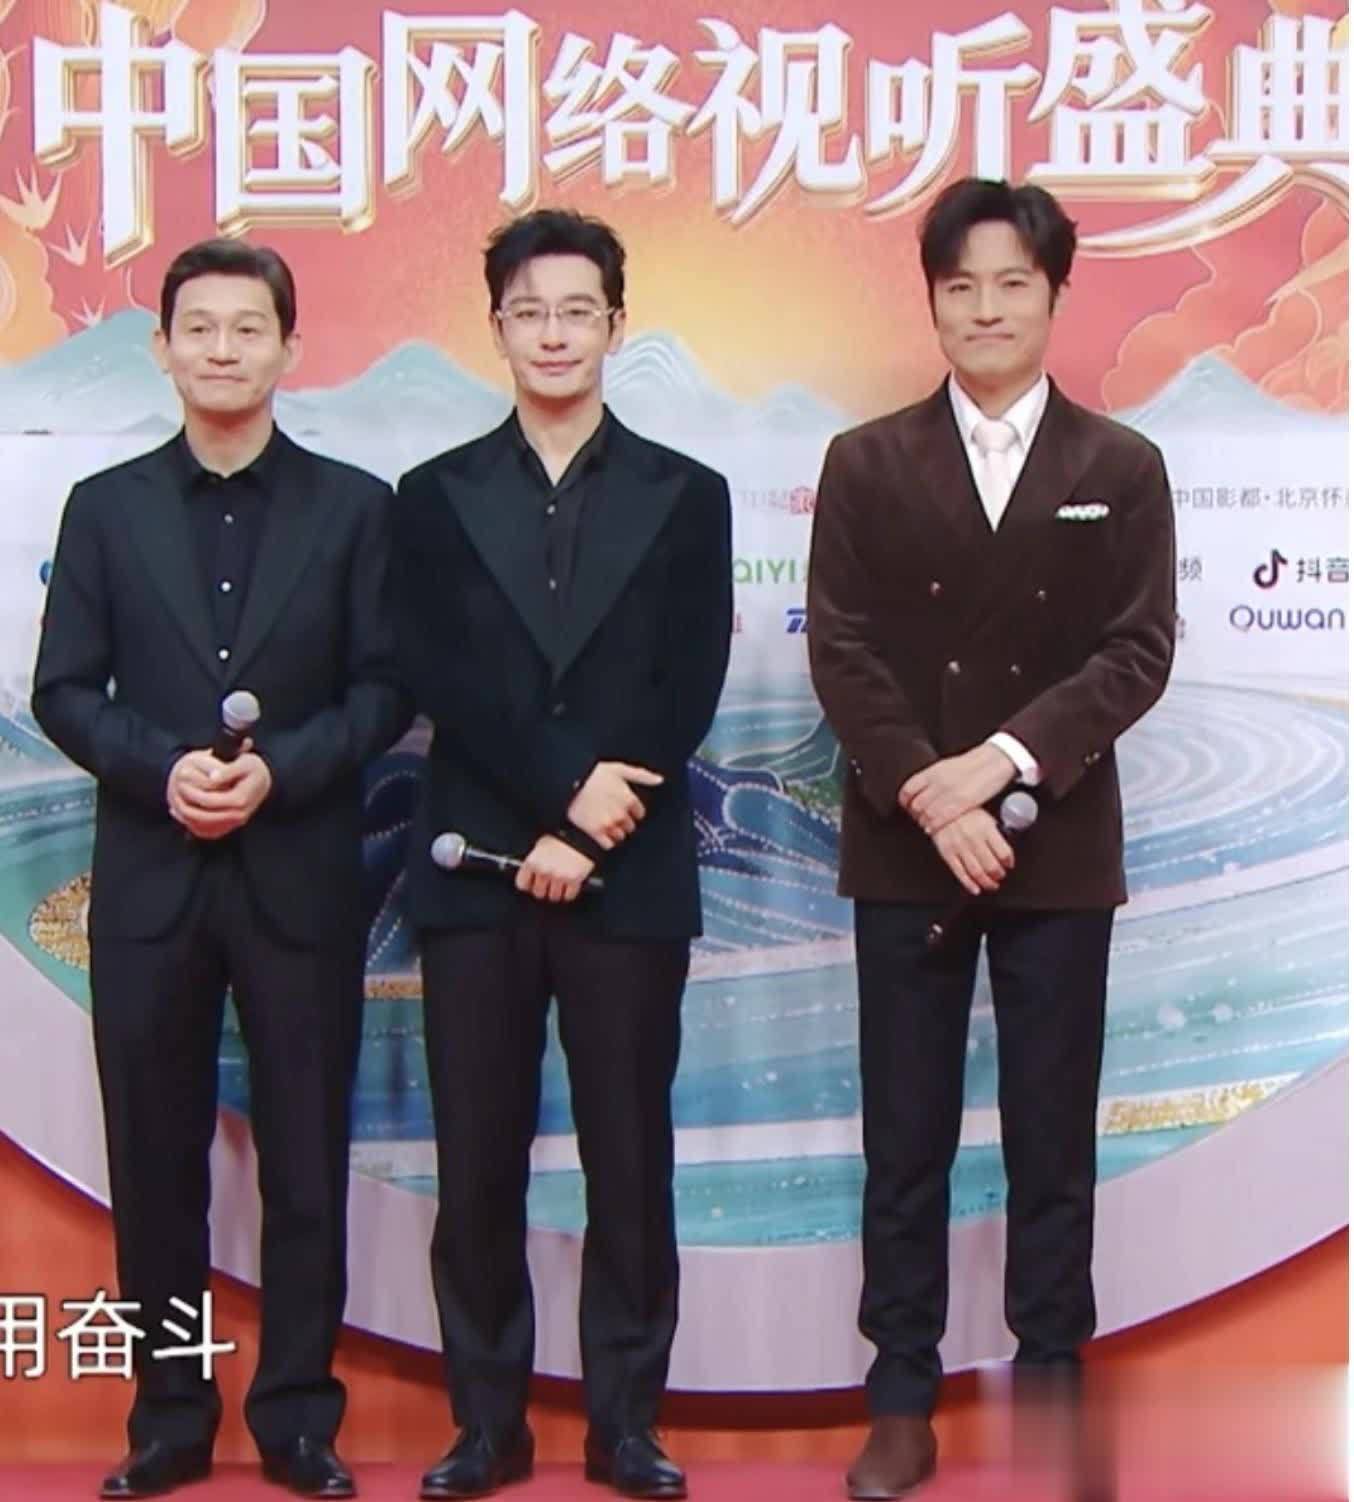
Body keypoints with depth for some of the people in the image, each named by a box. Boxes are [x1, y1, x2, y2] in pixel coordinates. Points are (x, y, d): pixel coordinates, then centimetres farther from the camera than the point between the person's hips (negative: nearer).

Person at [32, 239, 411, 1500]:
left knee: (306, 1156, 4)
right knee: (155, 1157, 7)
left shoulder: (352, 505, 5)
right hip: (149, 873, 1)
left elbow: (384, 687, 1)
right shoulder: (105, 505, 7)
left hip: (300, 873, -1)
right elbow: (62, 690, 3)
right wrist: (165, 768, -14)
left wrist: (278, 772, -15)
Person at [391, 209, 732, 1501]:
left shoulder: (685, 497, 8)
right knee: (478, 1164, 4)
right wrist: (566, 784, -14)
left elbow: (685, 696, -1)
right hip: (474, 869, 1)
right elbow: (442, 682, -2)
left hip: (629, 876, -1)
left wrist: (582, 837, -10)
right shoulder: (436, 497, 9)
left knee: (629, 1160, 4)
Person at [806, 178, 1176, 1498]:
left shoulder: (1121, 469, 6)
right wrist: (932, 798, -14)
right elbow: (842, 654, -3)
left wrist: (1008, 759, -16)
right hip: (903, 849, 0)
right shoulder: (867, 463, 5)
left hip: (1058, 851, 0)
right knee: (906, 1143, 6)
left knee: (1054, 1148, 6)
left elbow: (1138, 652, -3)